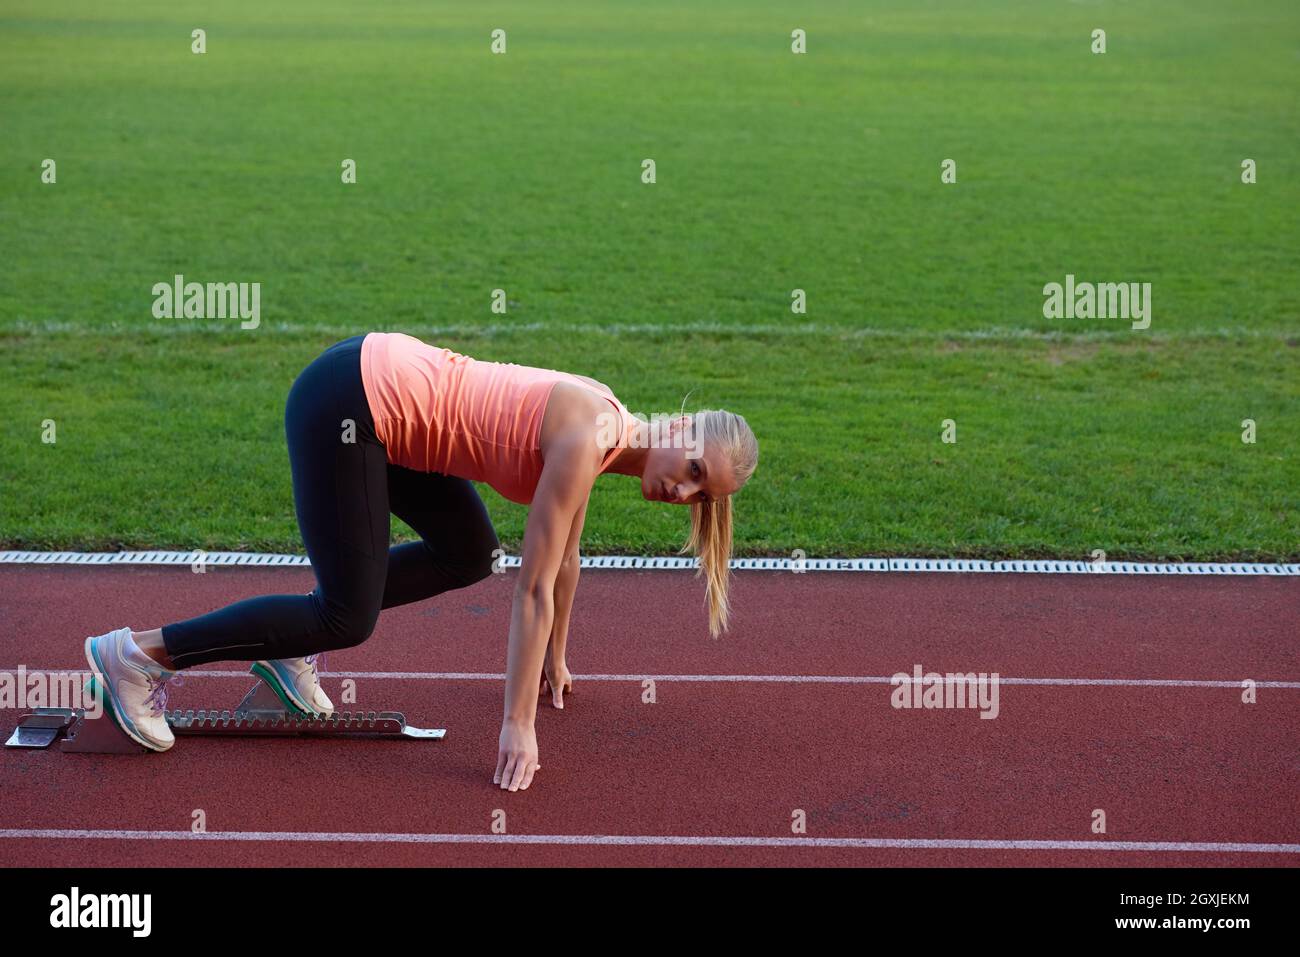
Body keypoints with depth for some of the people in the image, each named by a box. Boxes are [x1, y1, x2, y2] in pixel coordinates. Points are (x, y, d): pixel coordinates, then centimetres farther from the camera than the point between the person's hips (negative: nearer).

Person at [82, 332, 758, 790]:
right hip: (343, 403, -9)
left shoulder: (604, 427, 7)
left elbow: (564, 557, 19)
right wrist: (518, 726, -15)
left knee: (469, 555, 16)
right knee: (348, 618, -5)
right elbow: (535, 588, -19)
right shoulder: (583, 441, -19)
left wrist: (552, 660, 28)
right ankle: (139, 652, 2)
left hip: (383, 385, 9)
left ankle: (291, 645, 19)